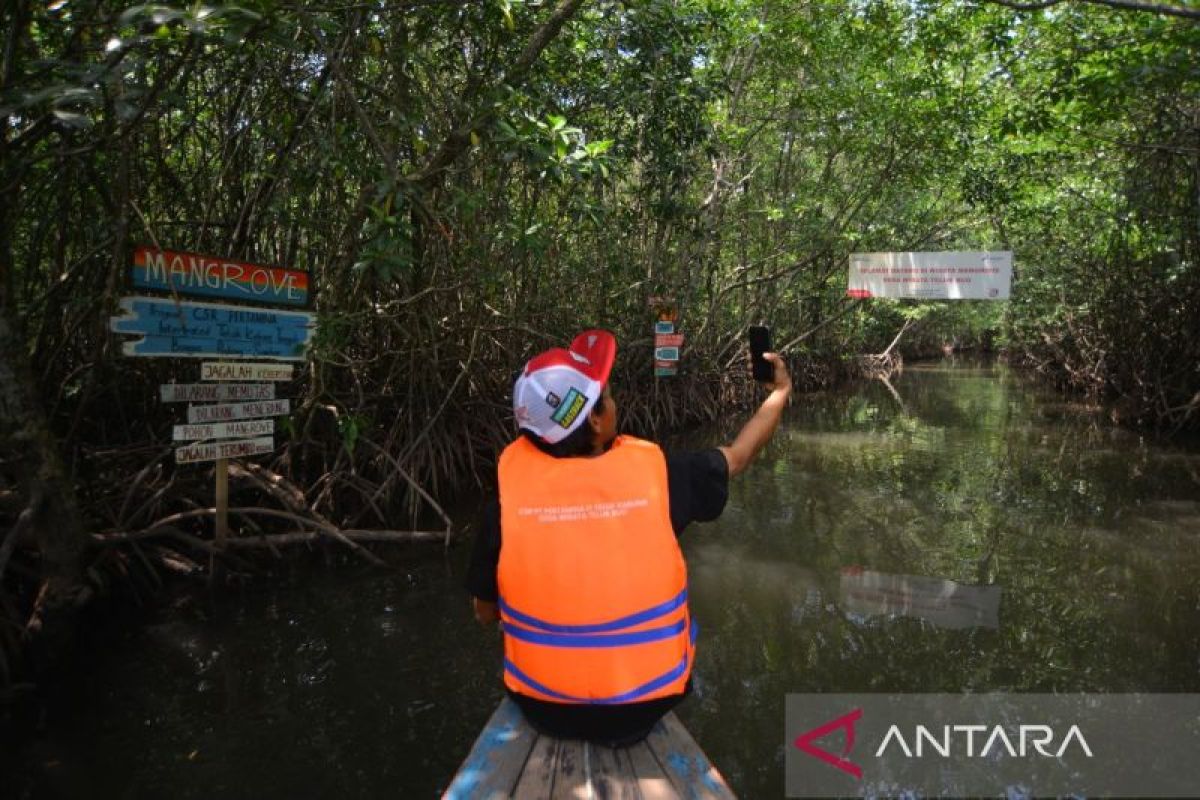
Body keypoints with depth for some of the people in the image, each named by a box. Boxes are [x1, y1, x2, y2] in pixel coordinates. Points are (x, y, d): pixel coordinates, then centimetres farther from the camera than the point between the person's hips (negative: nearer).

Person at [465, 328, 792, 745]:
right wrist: (780, 393, 19)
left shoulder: (509, 497, -17)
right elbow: (737, 457, 2)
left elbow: (486, 613, -4)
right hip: (643, 707, 0)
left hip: (543, 707, 1)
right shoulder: (654, 470, -19)